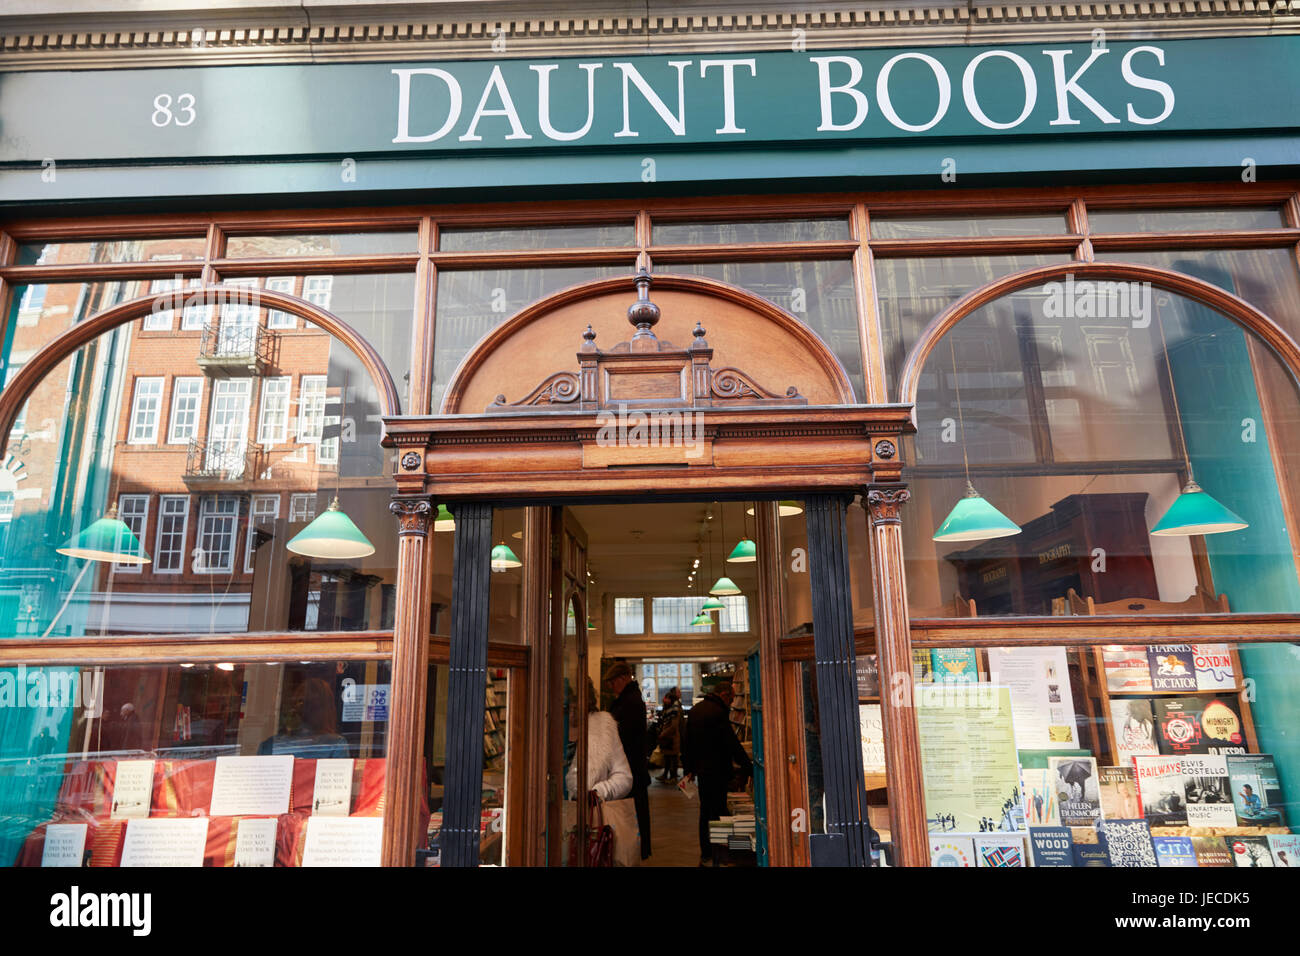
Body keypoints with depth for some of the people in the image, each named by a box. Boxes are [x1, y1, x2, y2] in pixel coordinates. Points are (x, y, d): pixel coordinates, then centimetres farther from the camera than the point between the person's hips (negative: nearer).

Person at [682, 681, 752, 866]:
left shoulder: (695, 710, 10)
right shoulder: (718, 713, -19)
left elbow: (687, 741, 17)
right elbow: (732, 744, -19)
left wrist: (688, 768, 23)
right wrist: (749, 768, -12)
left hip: (701, 769, 9)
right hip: (716, 771, -9)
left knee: (706, 812, 17)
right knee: (715, 812, -1)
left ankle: (706, 854, 25)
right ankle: (709, 856, 4)